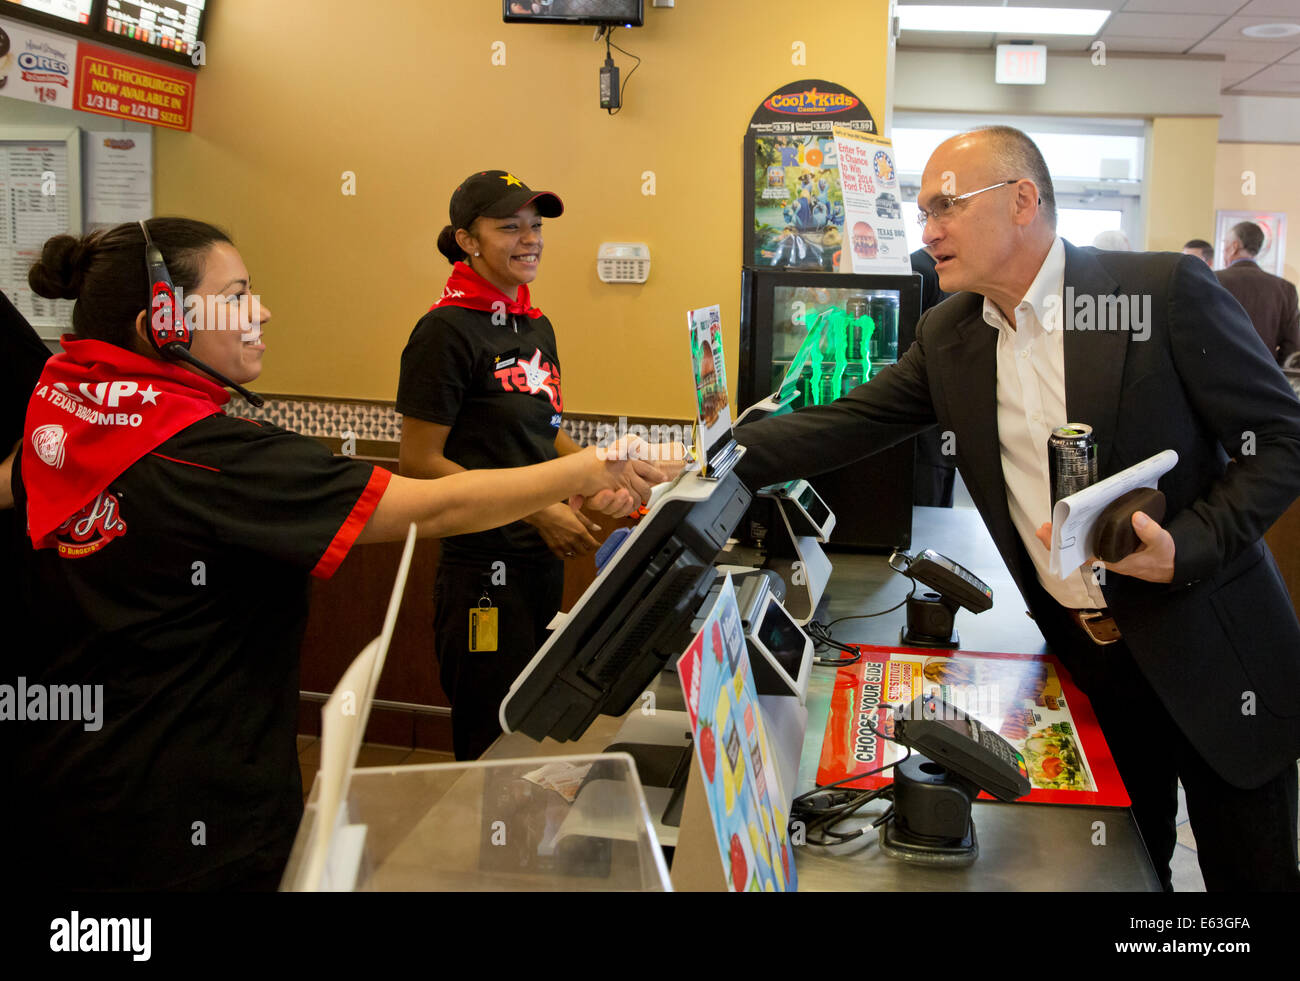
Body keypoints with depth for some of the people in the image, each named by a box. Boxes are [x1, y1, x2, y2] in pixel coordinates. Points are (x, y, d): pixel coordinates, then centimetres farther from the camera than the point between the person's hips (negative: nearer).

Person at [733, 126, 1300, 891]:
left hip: (1208, 649, -3)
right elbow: (847, 425, -2)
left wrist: (1185, 550, -24)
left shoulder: (1166, 290, -14)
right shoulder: (948, 336, 1)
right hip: (1083, 653, 4)